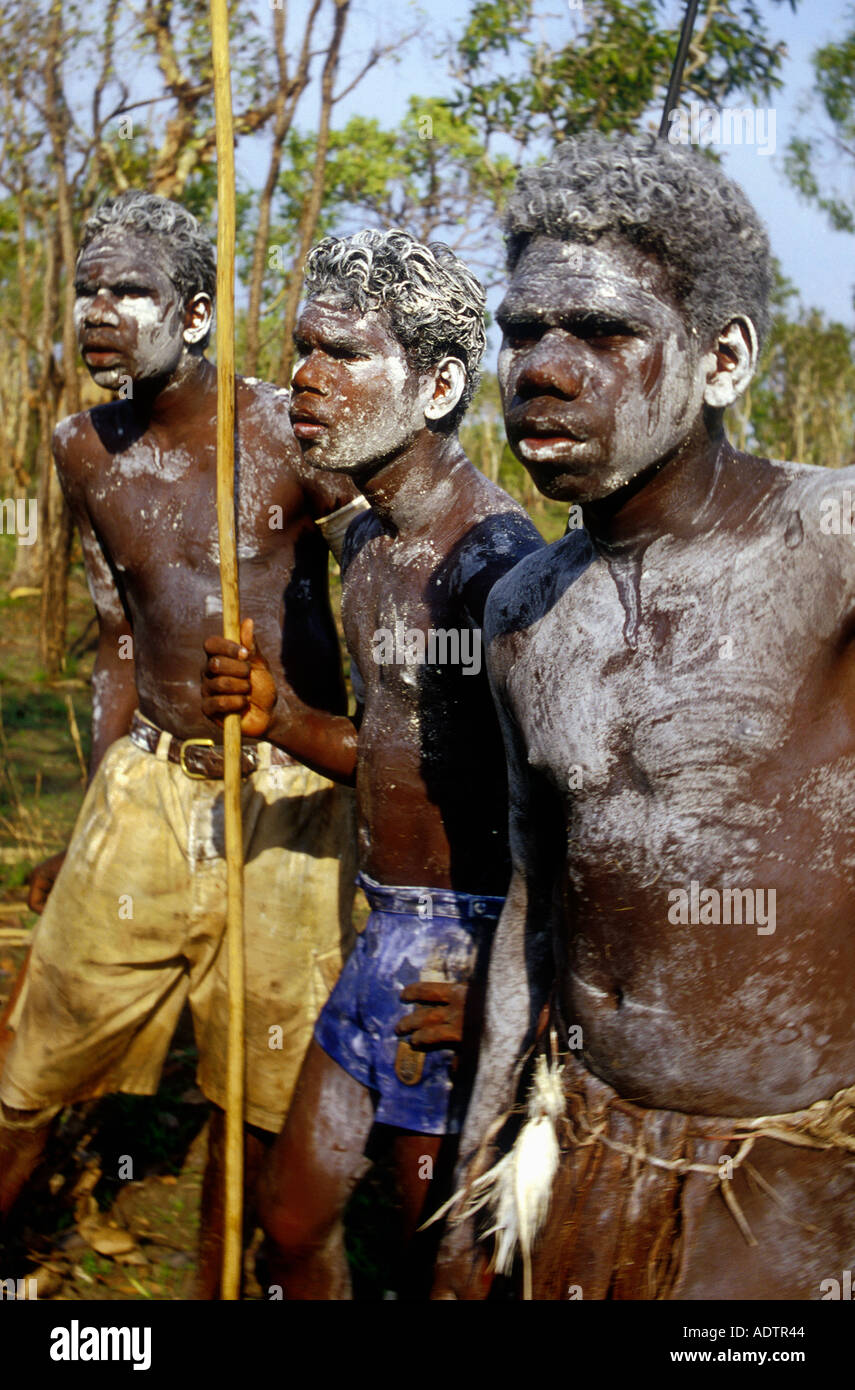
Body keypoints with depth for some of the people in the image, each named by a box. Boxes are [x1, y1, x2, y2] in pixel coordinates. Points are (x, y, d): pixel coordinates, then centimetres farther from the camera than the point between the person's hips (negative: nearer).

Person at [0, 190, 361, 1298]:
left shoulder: (288, 435, -8)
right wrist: (94, 818, 15)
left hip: (288, 797, -3)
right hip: (146, 783, 3)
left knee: (255, 1082, 8)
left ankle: (211, 1281, 28)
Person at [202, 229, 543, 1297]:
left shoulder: (495, 558, -20)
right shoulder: (367, 542, 9)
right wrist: (274, 714, 7)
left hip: (461, 942, -9)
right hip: (385, 930, 9)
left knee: (437, 1260, 8)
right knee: (291, 1213, 19)